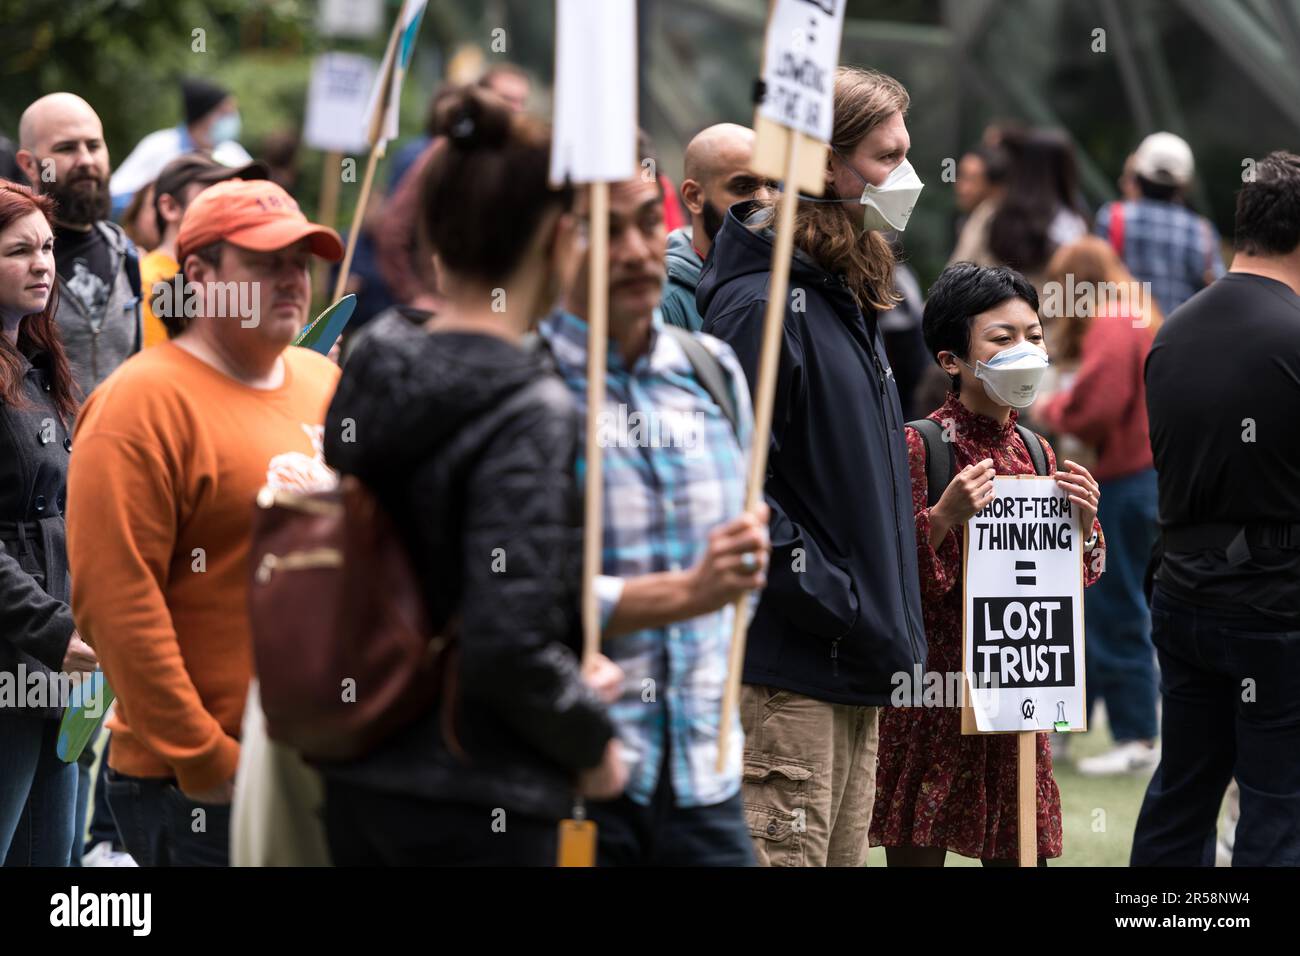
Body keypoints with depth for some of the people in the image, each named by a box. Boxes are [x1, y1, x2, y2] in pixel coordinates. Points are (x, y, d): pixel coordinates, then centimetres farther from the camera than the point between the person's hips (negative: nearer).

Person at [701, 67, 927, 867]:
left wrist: (885, 615, 15)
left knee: (842, 854, 13)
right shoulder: (760, 303, -15)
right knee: (781, 854, -9)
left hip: (854, 663, 10)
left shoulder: (848, 299, 16)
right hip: (785, 662, -10)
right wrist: (827, 597, -20)